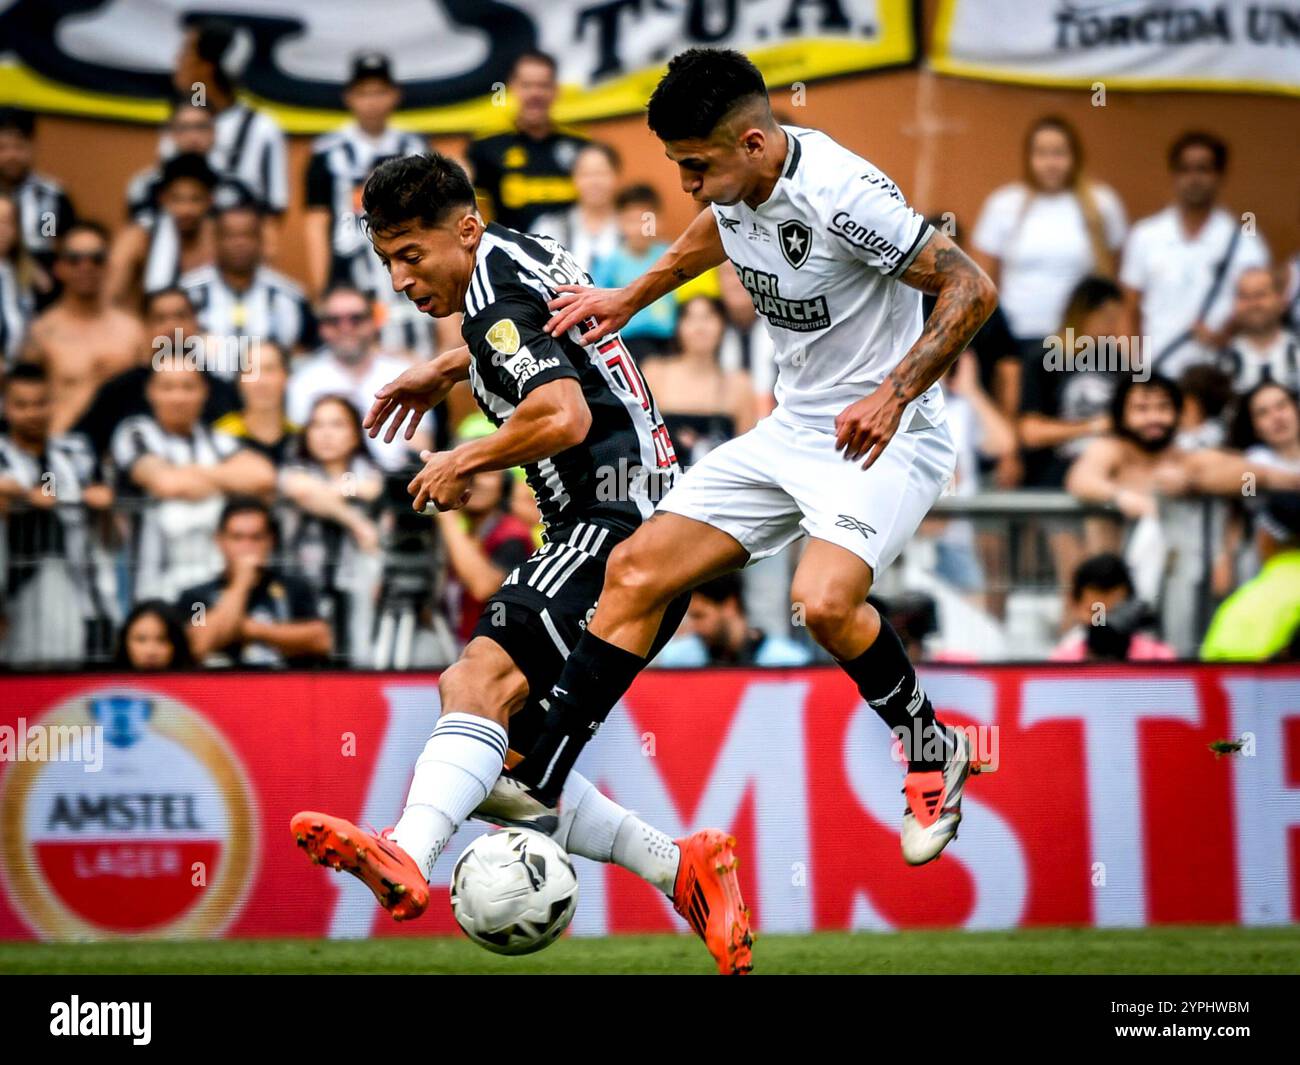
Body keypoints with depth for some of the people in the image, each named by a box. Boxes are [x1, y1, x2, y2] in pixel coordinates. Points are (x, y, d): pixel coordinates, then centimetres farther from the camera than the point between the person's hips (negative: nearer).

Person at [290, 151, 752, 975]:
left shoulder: (494, 300, -11)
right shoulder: (525, 253, 19)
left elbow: (563, 414, -27)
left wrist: (465, 461, -11)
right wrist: (450, 369, 36)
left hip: (616, 524, -11)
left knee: (488, 674, -32)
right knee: (502, 768, 8)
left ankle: (406, 858, -52)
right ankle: (683, 870, 7)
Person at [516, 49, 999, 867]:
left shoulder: (840, 196, -25)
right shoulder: (736, 183, 0)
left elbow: (973, 289, -22)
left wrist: (894, 394, -30)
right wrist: (630, 298, 26)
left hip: (882, 441, -8)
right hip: (792, 429, 8)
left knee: (824, 600, -32)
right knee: (635, 570, -1)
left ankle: (932, 749, -4)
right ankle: (534, 792, 3)